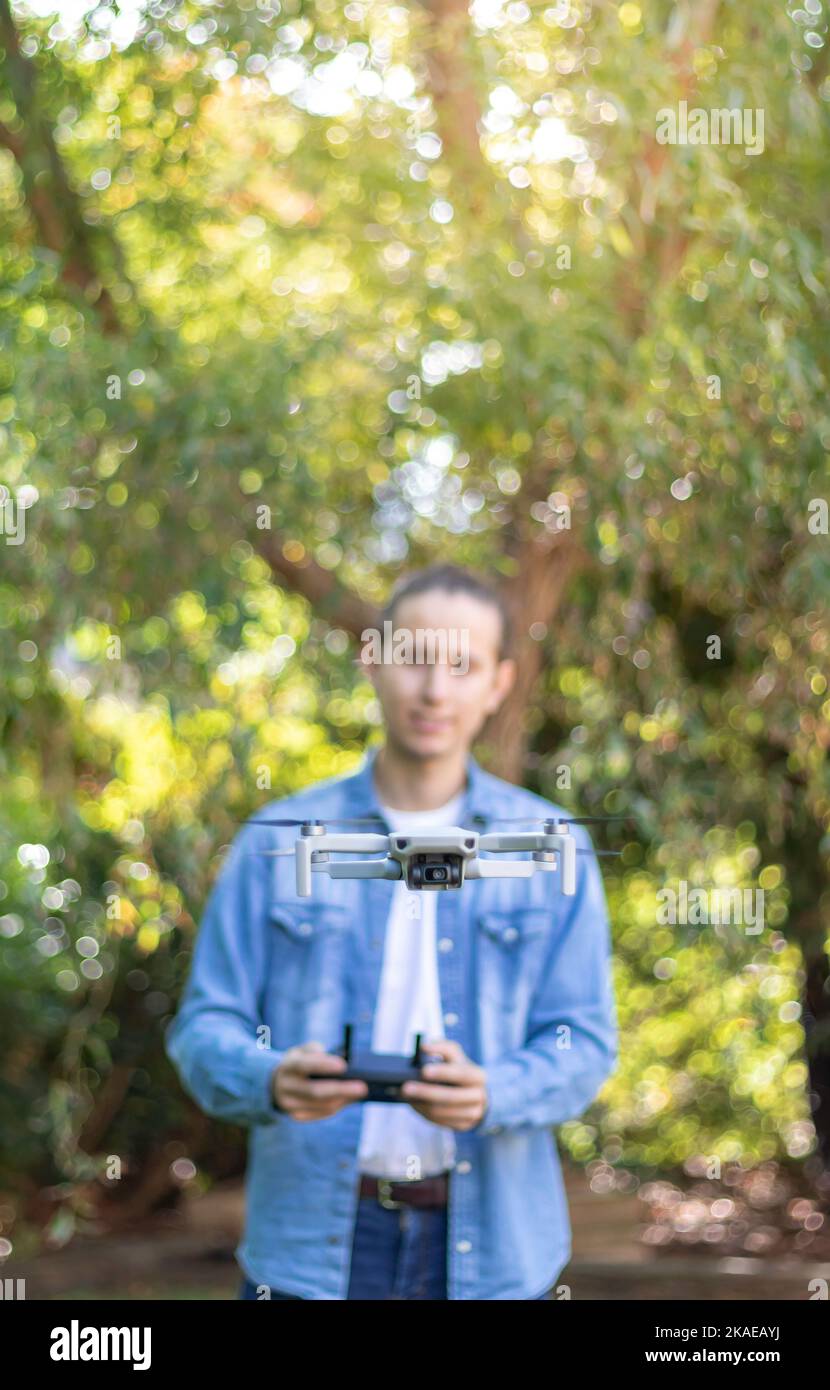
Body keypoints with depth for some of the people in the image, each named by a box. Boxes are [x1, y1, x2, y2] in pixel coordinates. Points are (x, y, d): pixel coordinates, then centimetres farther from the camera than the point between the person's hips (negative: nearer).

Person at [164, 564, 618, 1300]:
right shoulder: (279, 841, 4)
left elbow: (583, 1043, 1)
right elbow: (205, 1029, 3)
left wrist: (490, 1095, -20)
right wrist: (272, 1079, -20)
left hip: (489, 1244, 1)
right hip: (313, 1236, 0)